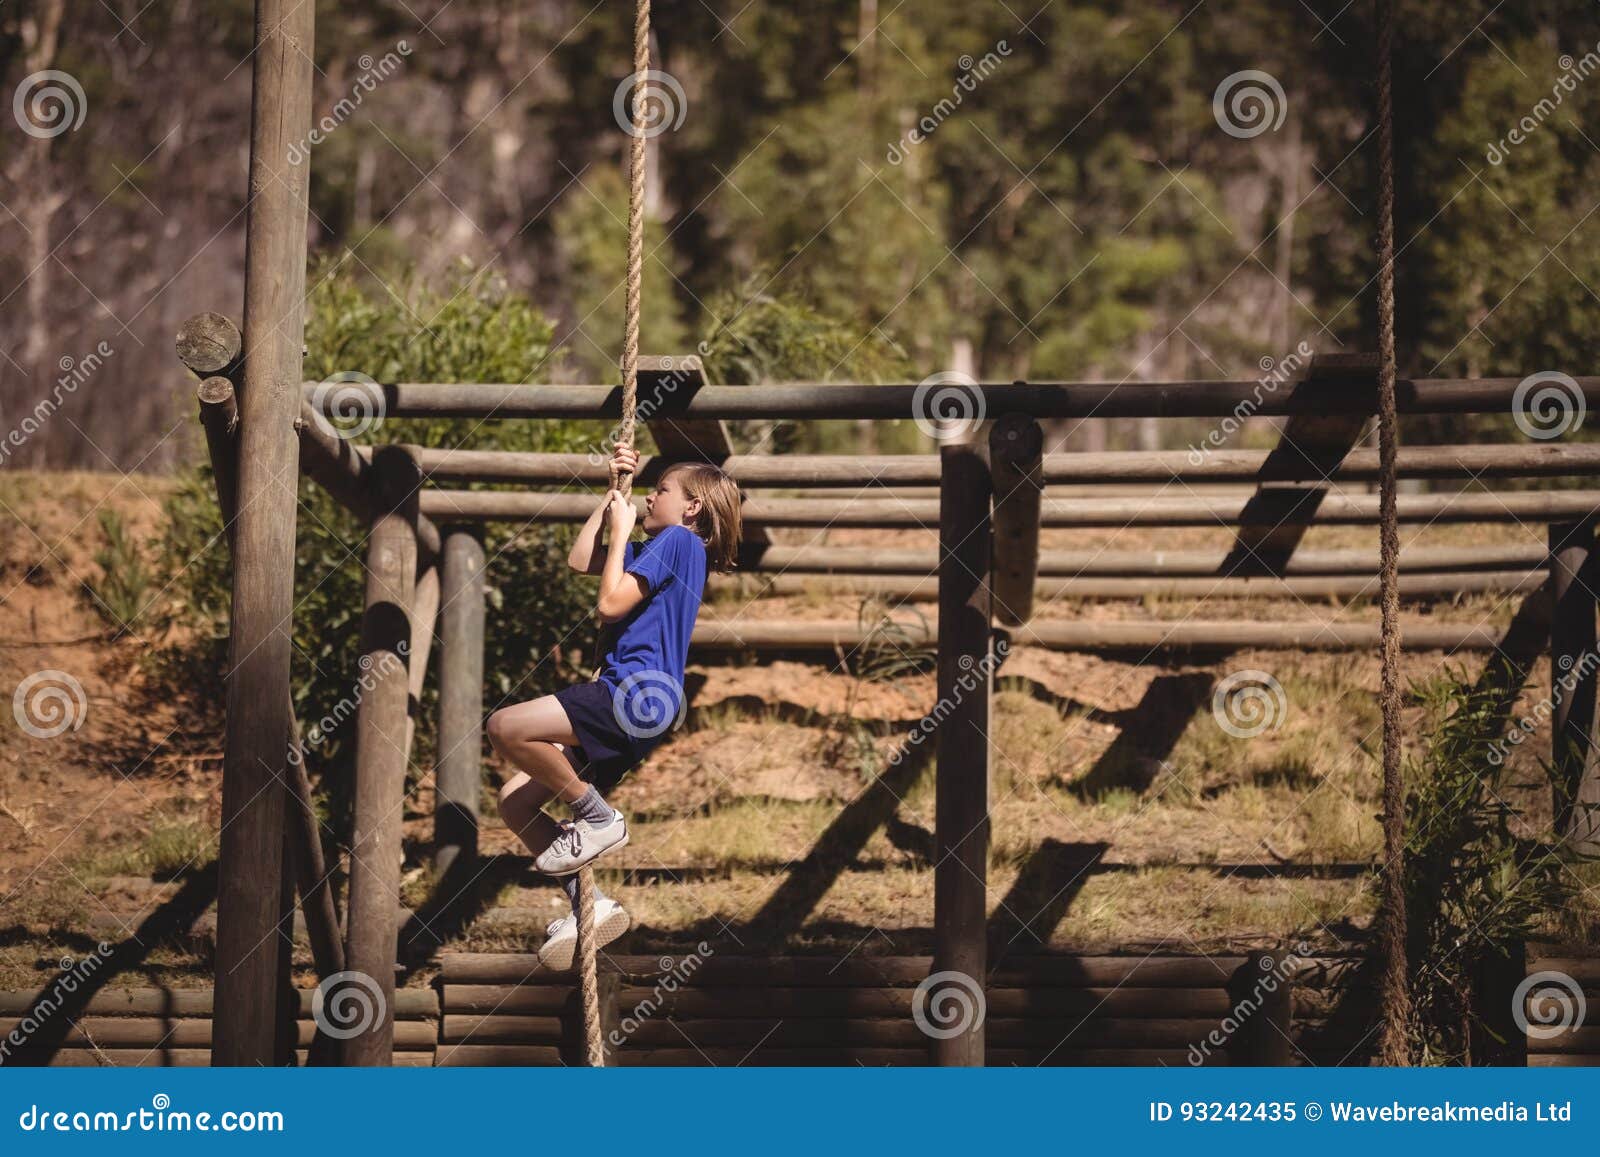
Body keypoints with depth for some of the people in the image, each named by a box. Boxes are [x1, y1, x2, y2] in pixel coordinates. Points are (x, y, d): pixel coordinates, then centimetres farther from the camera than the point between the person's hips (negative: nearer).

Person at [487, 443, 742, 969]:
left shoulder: (679, 540, -5)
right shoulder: (661, 548, 24)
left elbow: (611, 602, -13)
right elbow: (580, 561, 24)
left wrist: (621, 530, -1)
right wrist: (613, 493, 23)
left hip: (639, 695, -10)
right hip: (627, 700, 10)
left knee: (506, 727, -26)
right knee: (515, 800, 4)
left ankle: (598, 818, -12)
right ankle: (589, 905, 2)